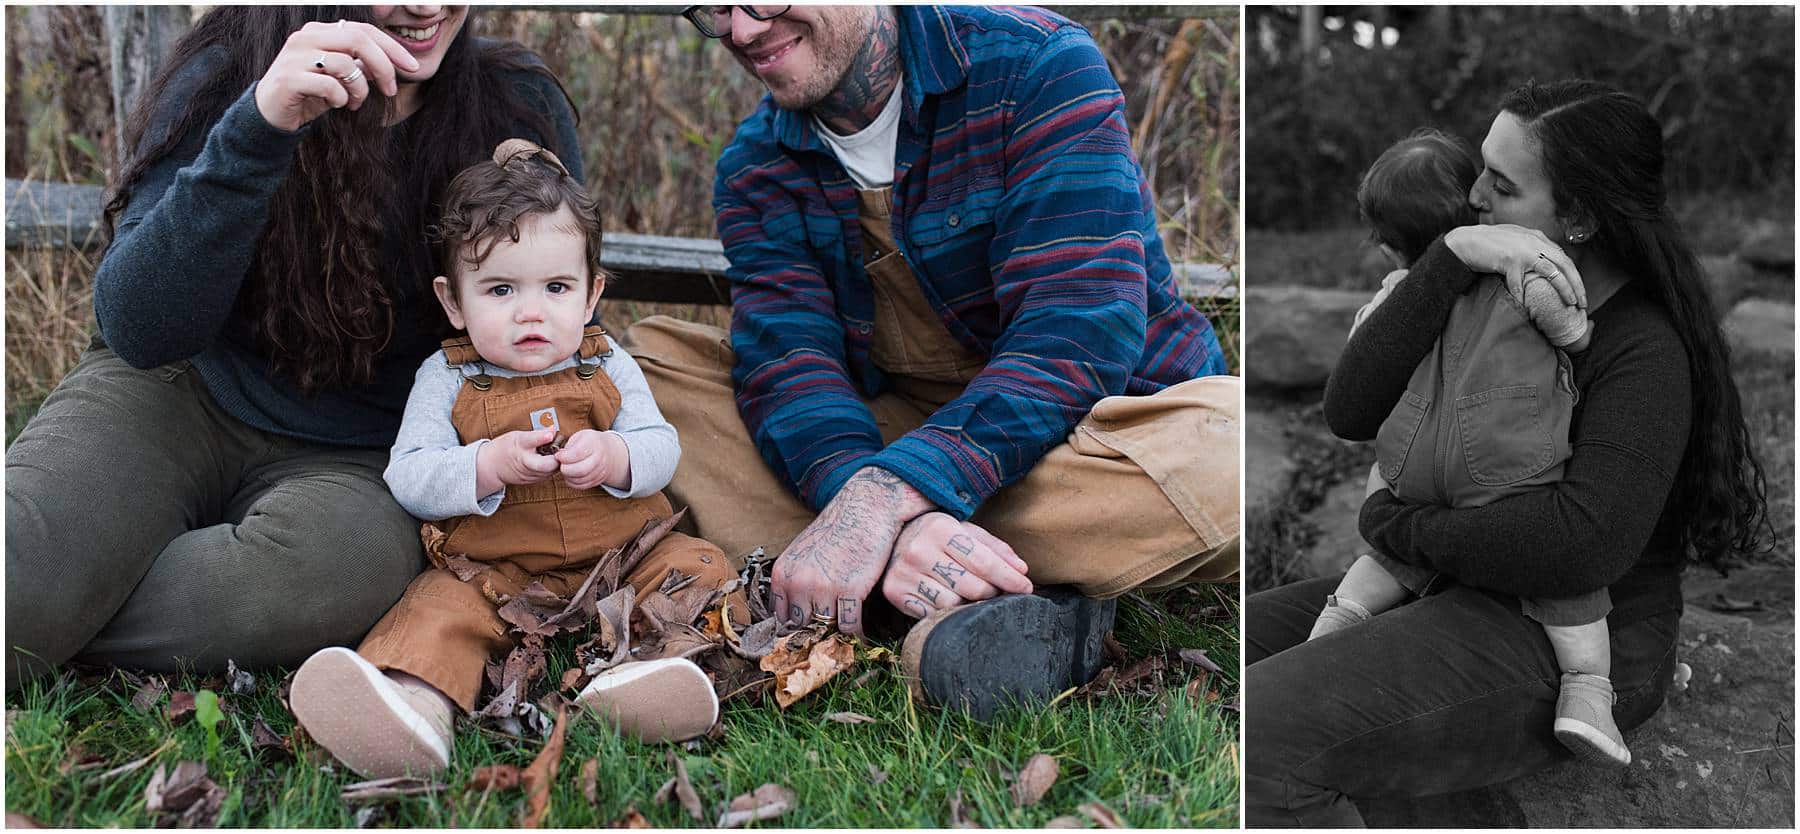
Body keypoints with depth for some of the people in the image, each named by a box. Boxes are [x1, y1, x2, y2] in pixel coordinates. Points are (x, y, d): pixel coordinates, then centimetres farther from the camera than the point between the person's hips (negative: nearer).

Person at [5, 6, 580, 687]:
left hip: (357, 461, 1)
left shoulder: (523, 106, -7)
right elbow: (138, 330, -20)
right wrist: (256, 132, -33)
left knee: (344, 564, -36)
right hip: (177, 398, -1)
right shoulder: (224, 75, -10)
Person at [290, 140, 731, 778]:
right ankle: (415, 700, -54)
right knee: (439, 607, -27)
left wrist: (614, 457, -24)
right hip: (496, 574, -2)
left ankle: (643, 668, -41)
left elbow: (661, 449, 0)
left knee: (700, 568, -20)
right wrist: (490, 466, -26)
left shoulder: (606, 365, 7)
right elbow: (408, 479, -7)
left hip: (621, 557, 2)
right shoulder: (446, 378, 2)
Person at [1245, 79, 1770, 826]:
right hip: (1467, 601, 9)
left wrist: (1400, 527, -18)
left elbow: (1585, 543, -32)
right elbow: (1351, 412, -10)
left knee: (1251, 741, -27)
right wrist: (1454, 255, -21)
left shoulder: (1646, 353, -18)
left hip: (1565, 652, -9)